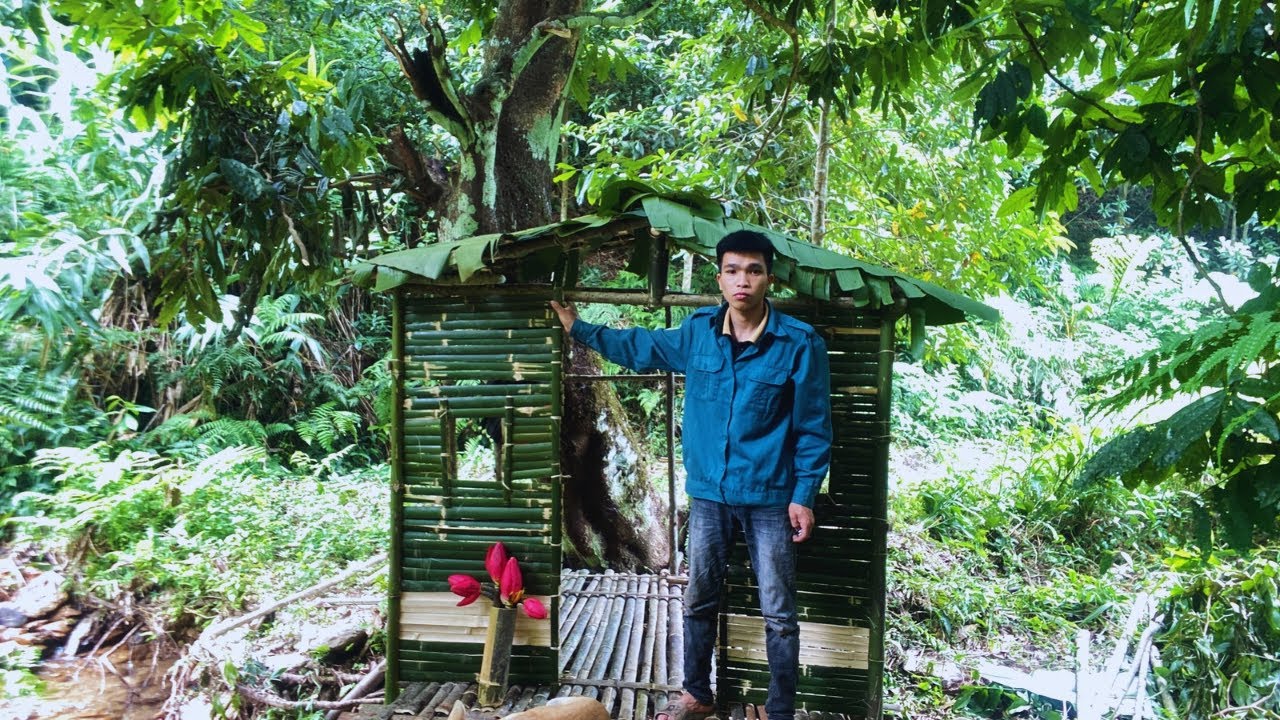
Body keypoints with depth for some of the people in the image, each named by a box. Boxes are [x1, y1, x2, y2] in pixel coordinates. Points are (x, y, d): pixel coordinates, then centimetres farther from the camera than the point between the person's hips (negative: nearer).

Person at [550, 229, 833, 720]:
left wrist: (804, 496, -10)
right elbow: (640, 348, 17)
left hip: (770, 499, -4)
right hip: (708, 494, 4)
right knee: (699, 600, 17)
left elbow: (813, 429, -7)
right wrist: (579, 328, 19)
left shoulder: (800, 343, -12)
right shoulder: (698, 331, 0)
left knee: (778, 614, 6)